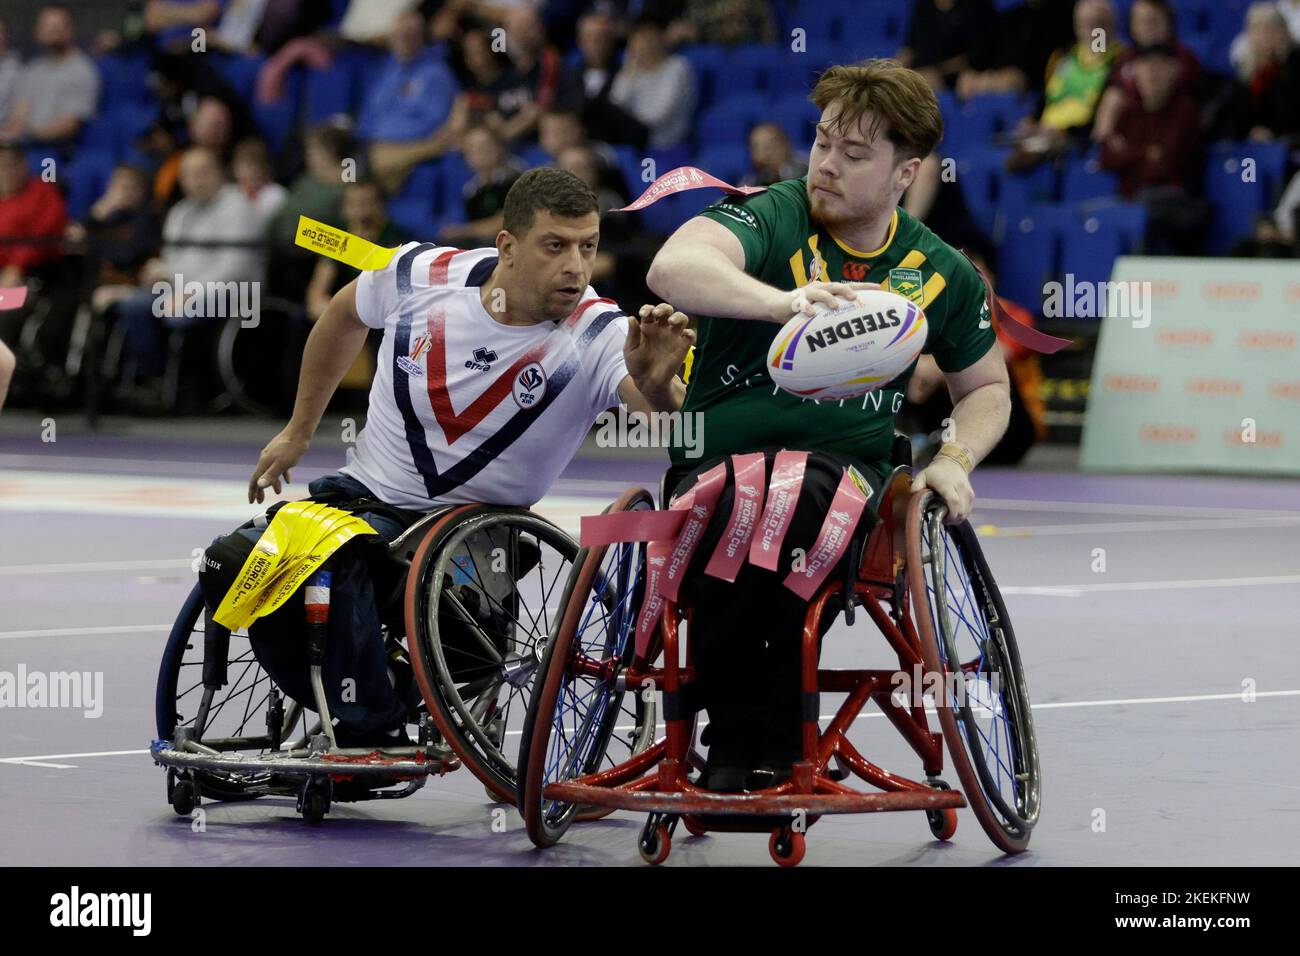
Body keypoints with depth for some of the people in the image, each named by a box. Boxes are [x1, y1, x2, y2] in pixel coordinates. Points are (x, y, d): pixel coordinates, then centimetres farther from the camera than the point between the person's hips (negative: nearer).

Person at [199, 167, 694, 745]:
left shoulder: (599, 336, -18)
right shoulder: (418, 274, -9)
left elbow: (678, 422, -36)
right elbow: (345, 315, 14)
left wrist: (657, 387, -61)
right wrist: (297, 432, 21)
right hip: (362, 493, 4)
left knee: (336, 570, -32)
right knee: (228, 566, -15)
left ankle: (375, 730, -13)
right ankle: (345, 719, 1)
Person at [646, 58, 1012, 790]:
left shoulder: (941, 274, 8)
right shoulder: (771, 219, -4)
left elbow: (987, 387, 25)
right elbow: (674, 269, -27)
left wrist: (955, 460, 3)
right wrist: (783, 301, -44)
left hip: (845, 465, 1)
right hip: (719, 462, -1)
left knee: (793, 500, -37)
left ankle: (773, 740, -22)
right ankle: (736, 739, -19)